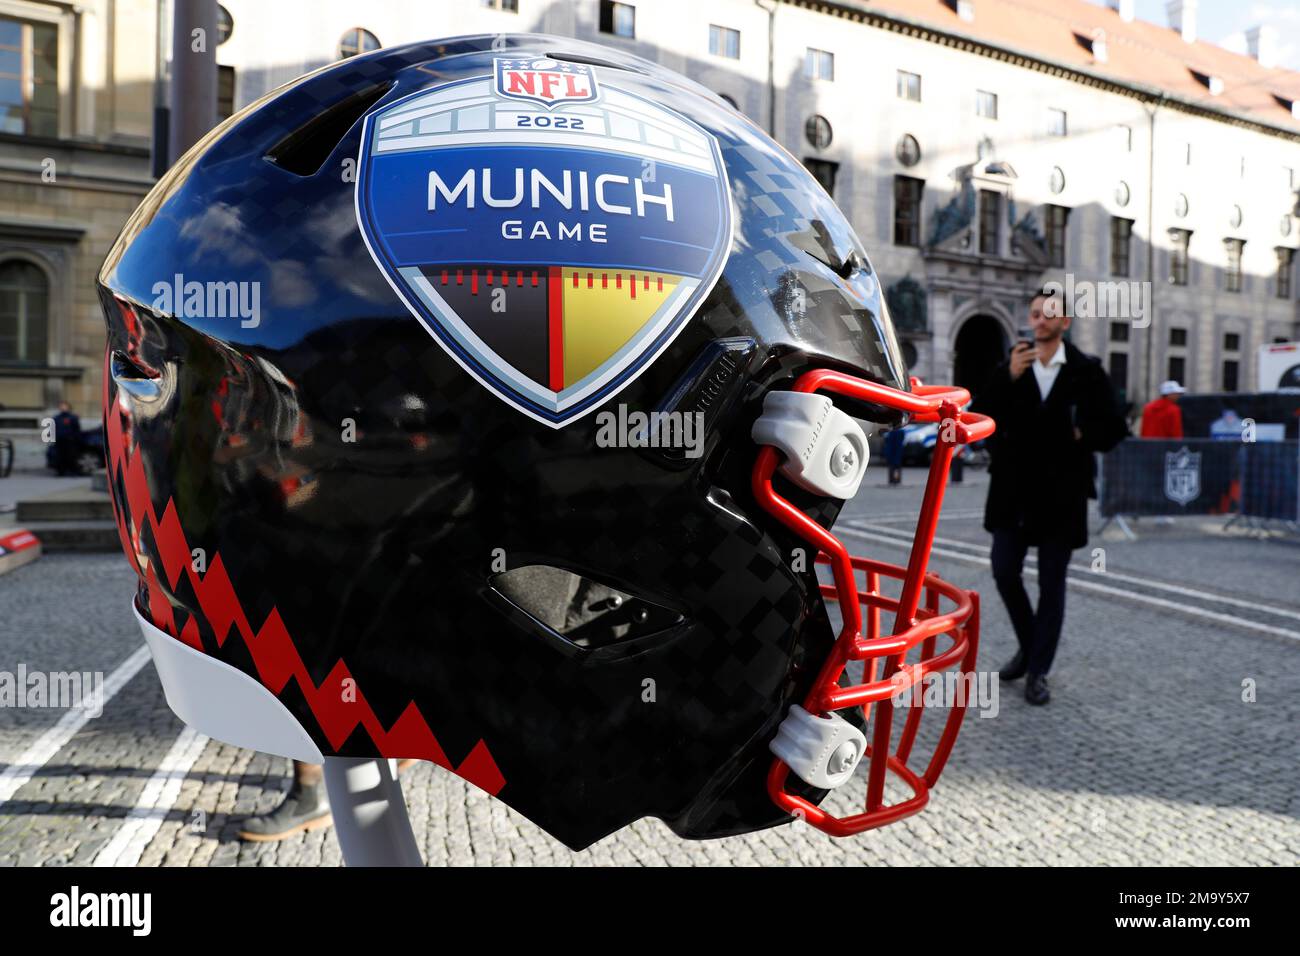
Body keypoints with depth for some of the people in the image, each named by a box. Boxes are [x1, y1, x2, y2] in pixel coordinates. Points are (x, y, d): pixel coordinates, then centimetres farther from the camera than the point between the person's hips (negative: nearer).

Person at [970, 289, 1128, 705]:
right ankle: (1028, 647, 26)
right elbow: (979, 417, -9)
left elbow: (1114, 428, 2)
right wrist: (1008, 377, -19)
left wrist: (1078, 439, -8)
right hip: (1013, 490, 2)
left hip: (1061, 493, -2)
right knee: (1005, 571, 2)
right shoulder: (1010, 366, 4)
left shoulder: (1087, 371, 0)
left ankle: (1038, 672, 13)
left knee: (1051, 584, 3)